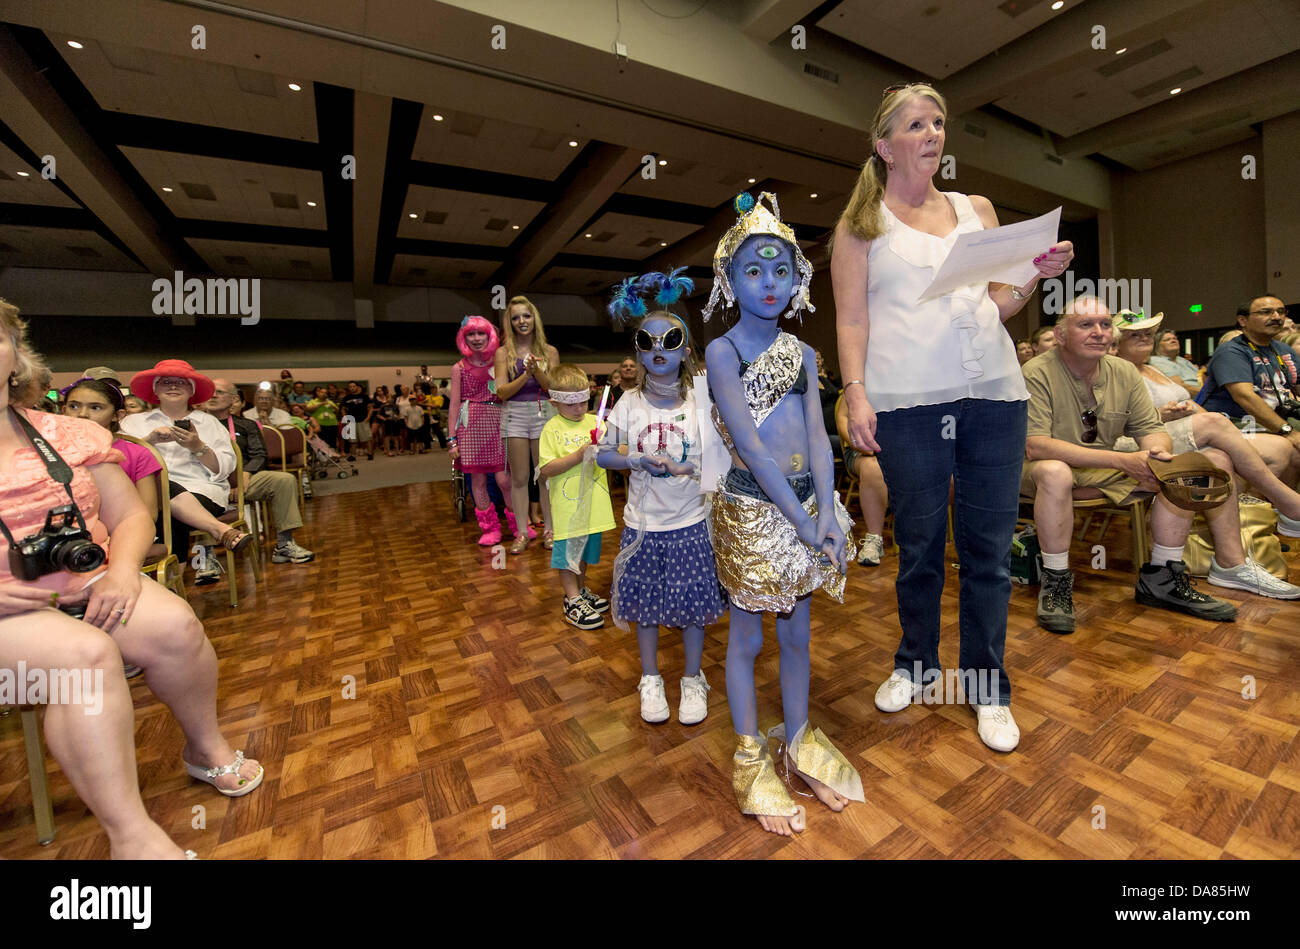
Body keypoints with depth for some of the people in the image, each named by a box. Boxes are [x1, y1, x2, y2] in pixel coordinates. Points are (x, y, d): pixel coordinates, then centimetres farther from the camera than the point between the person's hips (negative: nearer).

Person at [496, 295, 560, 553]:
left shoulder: (549, 351, 7)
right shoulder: (504, 352, 5)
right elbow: (501, 392, -2)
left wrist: (537, 370, -15)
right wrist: (526, 375, -15)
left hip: (543, 414, 0)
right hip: (515, 415, 0)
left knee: (546, 475, 4)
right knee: (519, 477, 3)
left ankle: (549, 530, 17)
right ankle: (521, 534, 12)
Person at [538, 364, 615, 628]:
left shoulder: (595, 422, 4)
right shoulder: (552, 428, -7)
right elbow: (546, 470, -15)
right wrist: (579, 455, -23)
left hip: (593, 503, 5)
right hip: (567, 505, -5)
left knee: (586, 550, 19)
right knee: (568, 552, 5)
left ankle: (580, 591, 39)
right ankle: (573, 603, 20)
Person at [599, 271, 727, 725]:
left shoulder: (700, 400, -5)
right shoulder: (629, 403, -2)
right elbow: (603, 454, 1)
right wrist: (640, 460, -14)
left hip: (691, 521, -1)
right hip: (643, 522, 1)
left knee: (693, 602, 11)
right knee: (645, 603, 14)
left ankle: (692, 680, 35)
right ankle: (651, 679, 38)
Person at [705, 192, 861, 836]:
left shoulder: (802, 352, 10)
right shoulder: (723, 350, -7)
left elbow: (816, 435, 3)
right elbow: (749, 444, -15)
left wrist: (828, 512, -9)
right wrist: (800, 516, -17)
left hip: (807, 503, 6)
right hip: (750, 508, -5)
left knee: (797, 632, 18)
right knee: (747, 638, 9)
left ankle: (799, 741, 39)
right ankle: (750, 758, 30)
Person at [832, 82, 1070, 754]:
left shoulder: (978, 210, 21)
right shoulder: (861, 224, 11)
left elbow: (1000, 306, 21)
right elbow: (851, 319, 1)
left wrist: (1040, 275, 1)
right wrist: (855, 393, -11)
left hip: (993, 394, 4)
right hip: (908, 400, -3)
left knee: (989, 546, 5)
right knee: (919, 544, 4)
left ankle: (987, 685, 22)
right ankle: (915, 664, 27)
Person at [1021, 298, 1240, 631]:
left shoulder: (1124, 372, 5)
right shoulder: (1036, 374, -17)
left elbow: (1151, 430, 6)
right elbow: (1035, 446, -27)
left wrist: (1157, 451, -20)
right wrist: (1123, 460, -28)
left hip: (1105, 470, 7)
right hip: (1050, 470, -7)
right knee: (1054, 471, -38)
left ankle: (1161, 580, 4)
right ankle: (1056, 582, -22)